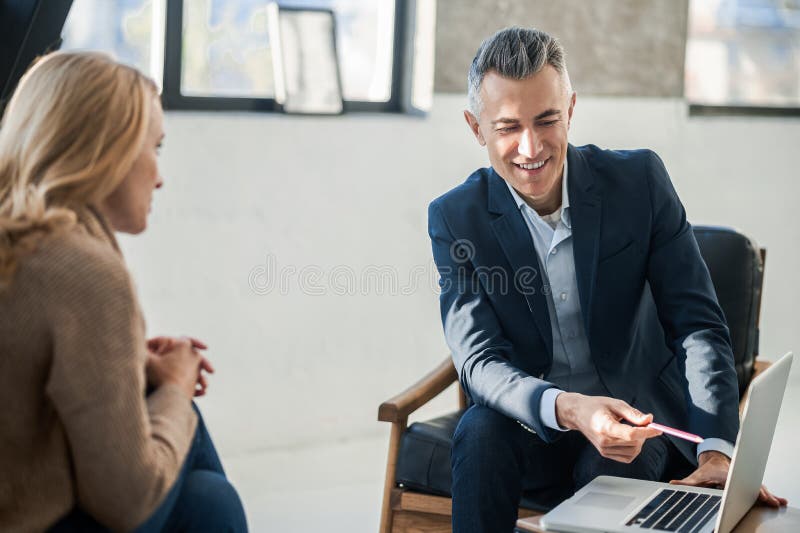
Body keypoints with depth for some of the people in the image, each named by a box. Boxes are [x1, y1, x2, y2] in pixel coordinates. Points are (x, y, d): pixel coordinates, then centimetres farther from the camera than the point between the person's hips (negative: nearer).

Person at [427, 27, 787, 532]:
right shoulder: (455, 218, -7)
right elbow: (478, 358, -15)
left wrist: (717, 450, -26)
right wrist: (568, 409, -37)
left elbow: (699, 323, -10)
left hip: (639, 419, -1)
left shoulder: (639, 179, -8)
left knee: (610, 467, -33)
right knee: (480, 431, -31)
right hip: (532, 425, 1)